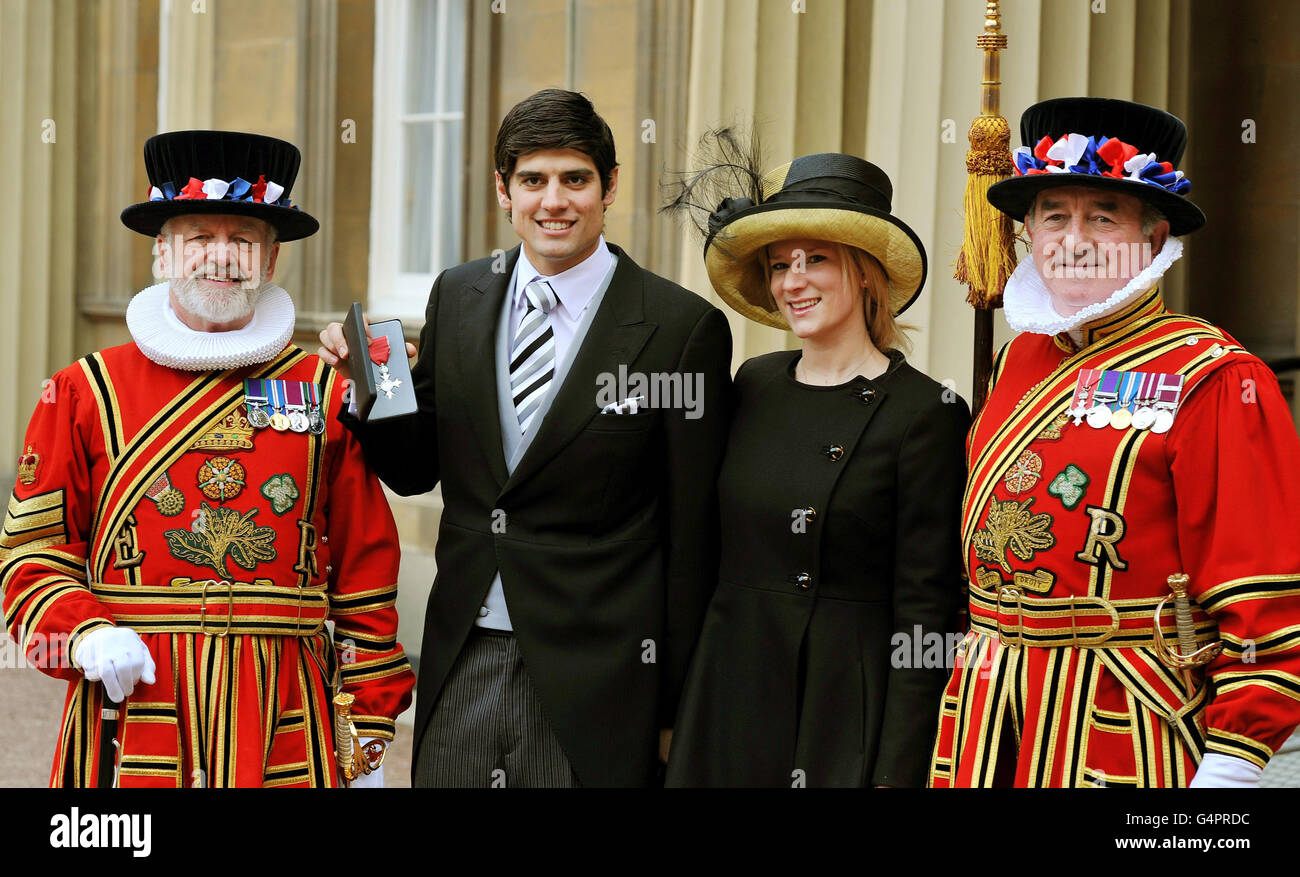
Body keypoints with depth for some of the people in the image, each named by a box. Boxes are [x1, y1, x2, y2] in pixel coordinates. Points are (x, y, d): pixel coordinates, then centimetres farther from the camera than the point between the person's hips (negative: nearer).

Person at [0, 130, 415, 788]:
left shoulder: (327, 395, 5)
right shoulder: (84, 393, 4)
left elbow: (365, 578, 6)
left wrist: (369, 738, 4)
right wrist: (84, 635, -13)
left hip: (284, 722, 1)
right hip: (130, 704, 0)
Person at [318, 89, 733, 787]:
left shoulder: (684, 328, -9)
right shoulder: (457, 297, 6)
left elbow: (692, 539, -5)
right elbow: (416, 469, 13)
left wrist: (674, 706, -2)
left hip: (593, 678, -4)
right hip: (462, 665, 4)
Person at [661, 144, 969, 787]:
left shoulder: (925, 414, -10)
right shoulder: (755, 385, 6)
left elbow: (926, 616, -12)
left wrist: (897, 773, -15)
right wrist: (675, 709, 10)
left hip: (849, 712, -5)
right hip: (731, 703, 5)